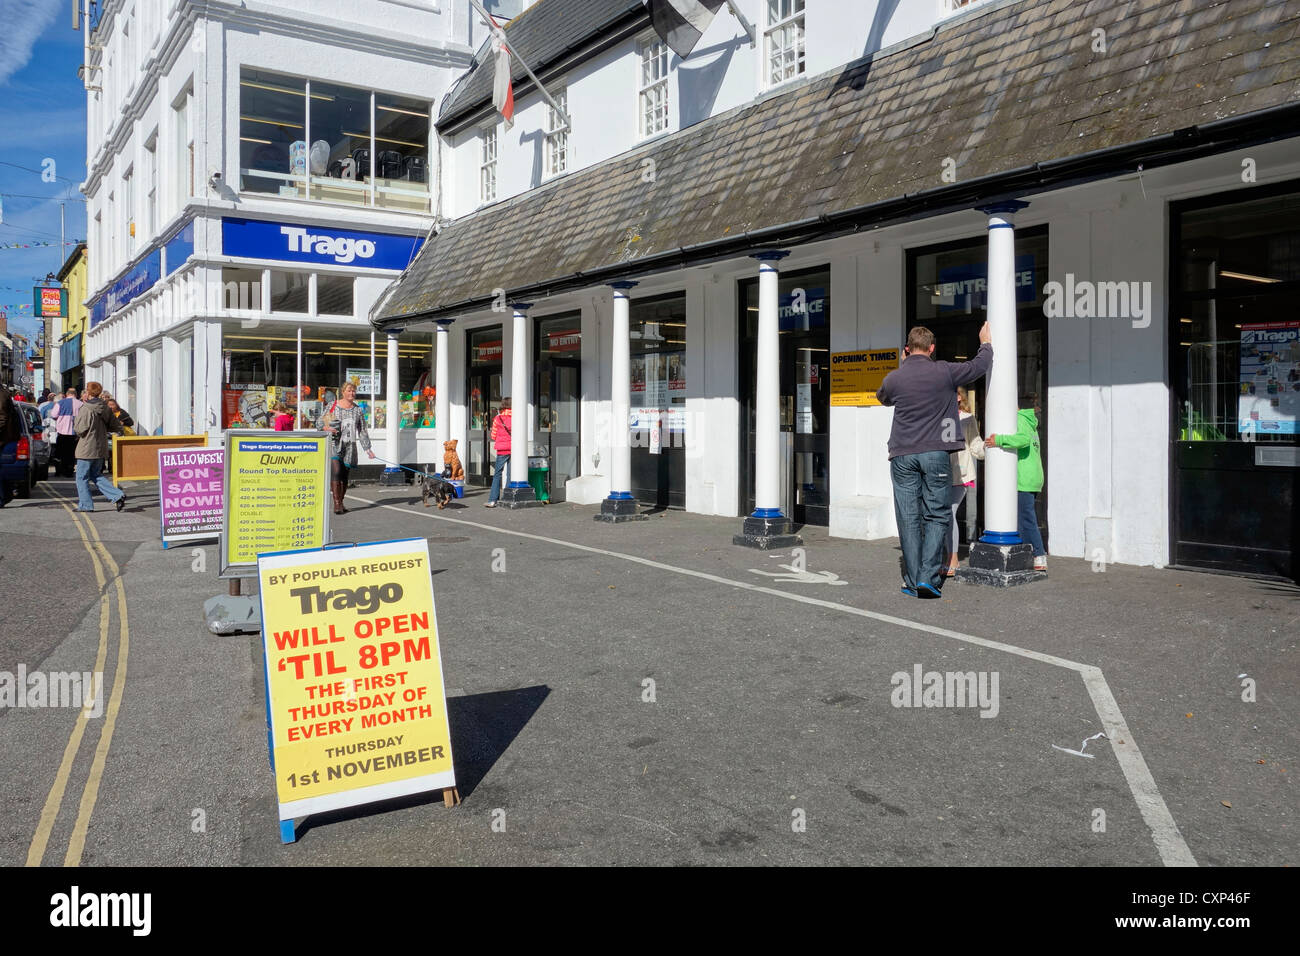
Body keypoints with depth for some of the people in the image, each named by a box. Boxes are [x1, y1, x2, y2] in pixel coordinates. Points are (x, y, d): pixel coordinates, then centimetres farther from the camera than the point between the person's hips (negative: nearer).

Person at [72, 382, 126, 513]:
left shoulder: (85, 409, -16)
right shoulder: (105, 408, 6)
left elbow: (80, 429, -17)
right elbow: (116, 427, 9)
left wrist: (74, 424, 4)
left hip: (87, 449, -7)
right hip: (101, 448, 7)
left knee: (82, 477, 6)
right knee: (96, 475, 17)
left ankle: (85, 504, 8)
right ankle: (118, 495, 3)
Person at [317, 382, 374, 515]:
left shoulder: (358, 410, 11)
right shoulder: (332, 405, 5)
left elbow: (362, 431, 12)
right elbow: (320, 421, 10)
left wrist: (367, 448, 6)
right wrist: (326, 428, -13)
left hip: (349, 446, 3)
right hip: (334, 444, -3)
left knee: (344, 475, 5)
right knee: (336, 472, -17)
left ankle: (340, 503, 17)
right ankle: (337, 504, -14)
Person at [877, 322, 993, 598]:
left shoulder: (894, 378, 2)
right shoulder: (944, 372, -3)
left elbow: (882, 398, 25)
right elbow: (980, 366, 11)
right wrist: (986, 342, 29)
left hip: (903, 456, 2)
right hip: (936, 453, -1)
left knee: (909, 518, 5)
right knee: (937, 516, 4)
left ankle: (913, 581, 6)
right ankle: (928, 578, -5)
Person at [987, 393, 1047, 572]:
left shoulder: (1019, 419, -8)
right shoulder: (1031, 423, 21)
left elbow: (1024, 439, -27)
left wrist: (999, 440, -24)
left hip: (1024, 480, -9)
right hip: (1035, 478, 9)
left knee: (1027, 520, -6)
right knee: (1029, 519, 13)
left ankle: (1039, 559, -6)